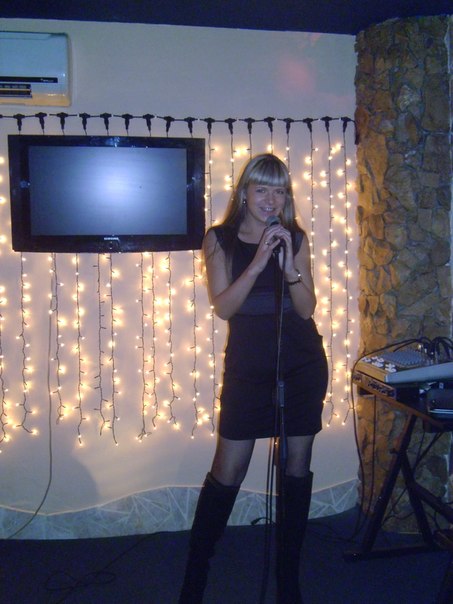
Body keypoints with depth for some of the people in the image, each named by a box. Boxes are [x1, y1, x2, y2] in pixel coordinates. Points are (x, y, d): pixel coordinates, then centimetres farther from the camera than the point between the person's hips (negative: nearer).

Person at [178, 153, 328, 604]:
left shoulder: (295, 238, 2)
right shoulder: (220, 239, -2)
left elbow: (307, 309, -4)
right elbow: (223, 307, -12)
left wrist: (288, 265, -19)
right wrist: (257, 263, -23)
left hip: (302, 366, 2)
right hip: (247, 368, -2)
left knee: (297, 467, 7)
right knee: (226, 473, -1)